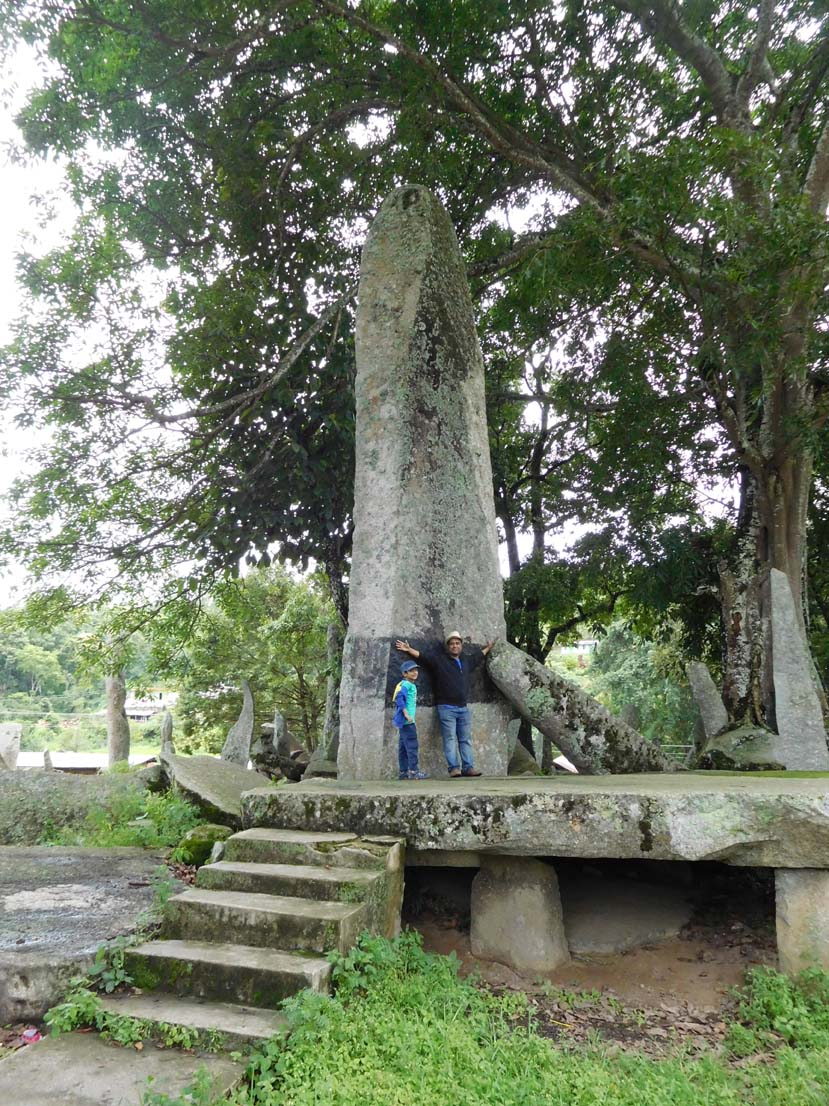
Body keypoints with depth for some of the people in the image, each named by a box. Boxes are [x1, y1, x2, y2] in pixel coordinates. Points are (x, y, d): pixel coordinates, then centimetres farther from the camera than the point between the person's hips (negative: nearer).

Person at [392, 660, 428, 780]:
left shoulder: (411, 685, 19)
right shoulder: (406, 684, -10)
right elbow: (399, 698, -23)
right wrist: (406, 714, -24)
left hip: (405, 721, 10)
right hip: (406, 721, -10)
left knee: (403, 747, 11)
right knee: (412, 745, -8)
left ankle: (403, 772, 16)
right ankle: (413, 771, -6)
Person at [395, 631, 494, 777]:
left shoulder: (466, 660, 17)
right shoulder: (439, 659, 2)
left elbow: (478, 656, 37)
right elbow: (422, 655, -5)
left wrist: (487, 648, 49)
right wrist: (408, 649, -17)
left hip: (464, 708, 5)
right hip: (447, 708, -5)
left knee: (466, 739, 4)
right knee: (450, 738, -7)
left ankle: (468, 767, 6)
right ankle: (453, 767, -7)